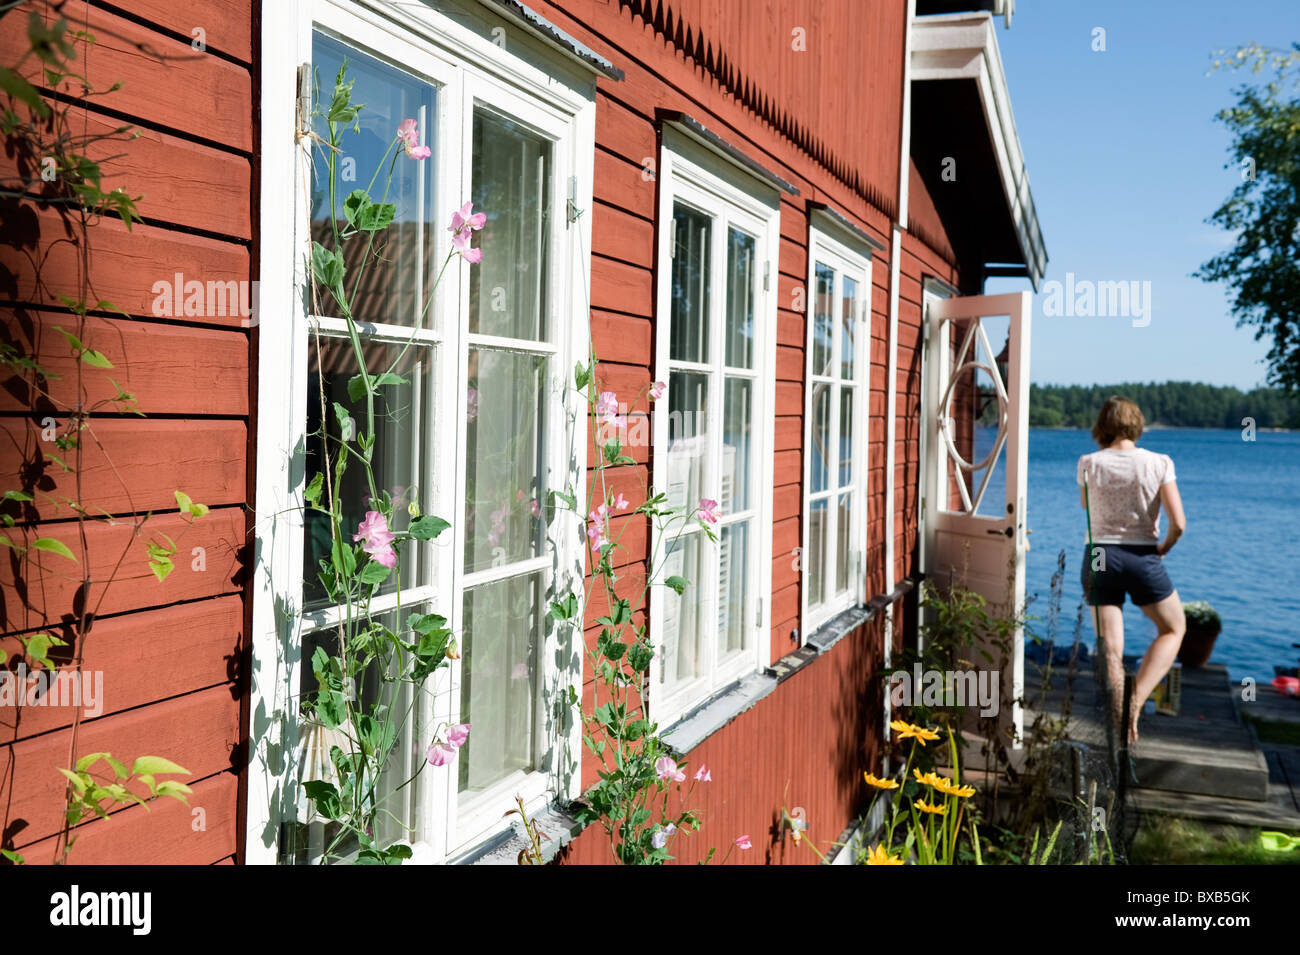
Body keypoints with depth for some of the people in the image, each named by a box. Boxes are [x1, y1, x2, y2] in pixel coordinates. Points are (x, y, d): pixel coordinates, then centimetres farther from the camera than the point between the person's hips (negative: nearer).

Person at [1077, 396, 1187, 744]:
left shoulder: (1089, 464, -4)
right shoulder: (1157, 464, -8)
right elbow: (1178, 522, -13)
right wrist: (1163, 547, 6)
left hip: (1100, 556, 1)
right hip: (1142, 558, -1)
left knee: (1110, 649, 7)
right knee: (1173, 629, 20)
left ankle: (1120, 723, 8)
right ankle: (1137, 699, 3)